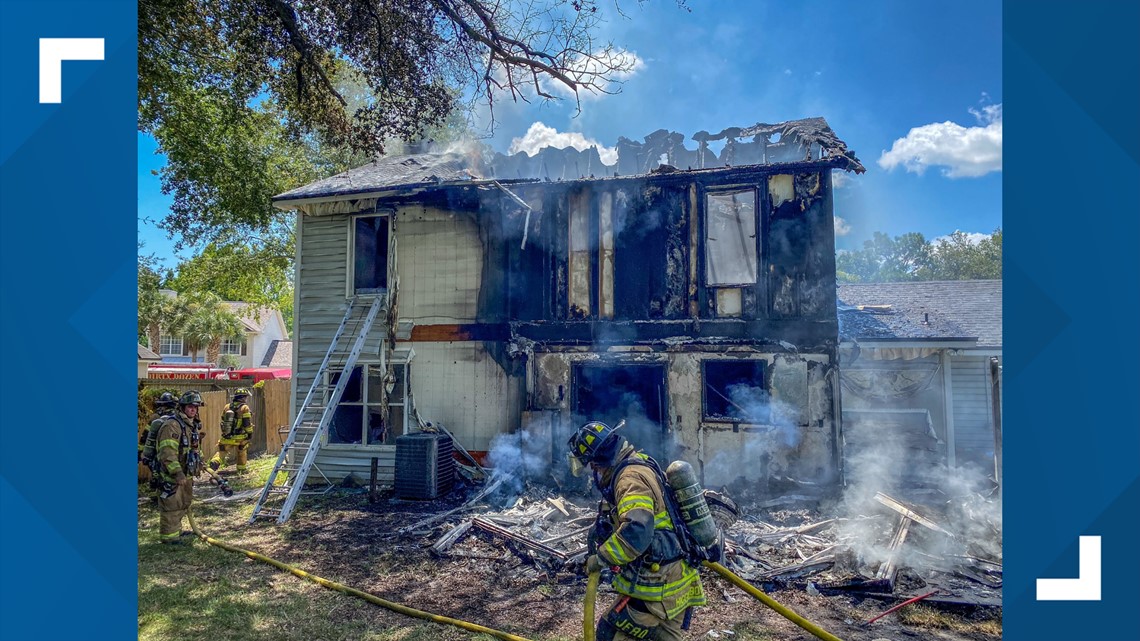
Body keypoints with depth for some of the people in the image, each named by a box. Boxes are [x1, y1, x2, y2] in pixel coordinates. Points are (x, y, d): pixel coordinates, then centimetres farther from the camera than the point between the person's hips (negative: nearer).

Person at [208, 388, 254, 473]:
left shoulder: (227, 407, 7)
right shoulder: (244, 408, -11)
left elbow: (223, 420, 16)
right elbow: (247, 423, -14)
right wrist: (250, 434, -3)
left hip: (227, 437, 4)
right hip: (239, 438, -3)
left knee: (221, 452, 13)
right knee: (242, 452, 18)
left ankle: (214, 463, -10)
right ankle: (241, 469, 26)